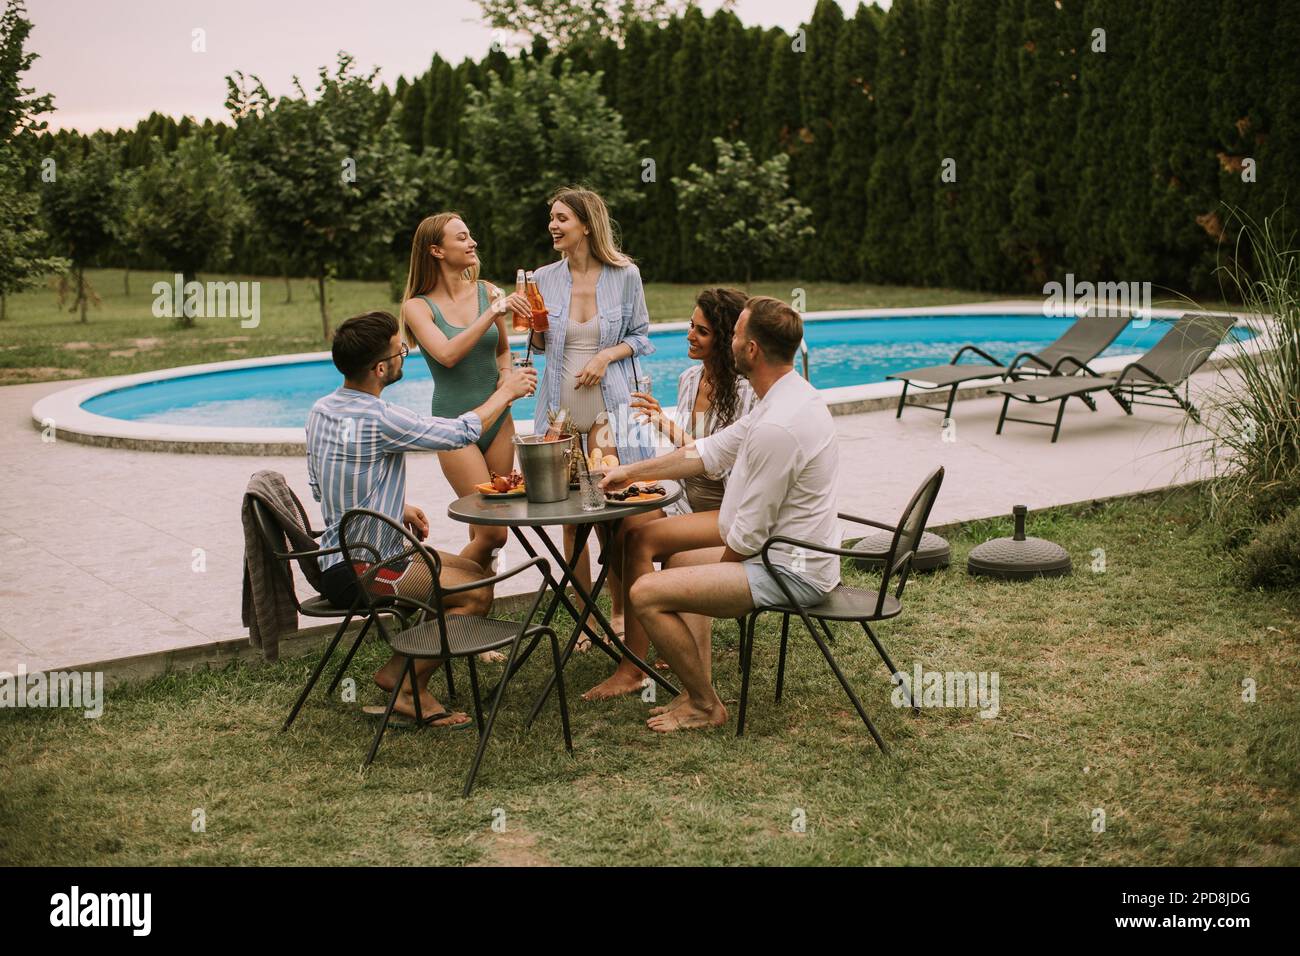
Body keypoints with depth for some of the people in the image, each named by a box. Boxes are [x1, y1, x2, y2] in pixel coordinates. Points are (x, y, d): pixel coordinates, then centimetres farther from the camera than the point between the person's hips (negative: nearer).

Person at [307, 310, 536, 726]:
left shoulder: (322, 409, 5)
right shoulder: (377, 419, -25)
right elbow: (460, 433, -15)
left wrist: (397, 509, 17)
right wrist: (506, 392, 2)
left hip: (339, 560, 10)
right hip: (357, 573, -10)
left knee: (471, 572, 16)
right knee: (477, 593, -14)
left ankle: (399, 669, 17)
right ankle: (410, 690, -2)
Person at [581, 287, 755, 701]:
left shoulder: (744, 391, -16)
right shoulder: (690, 378, 8)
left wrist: (670, 427, -27)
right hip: (691, 500, 8)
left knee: (642, 540, -26)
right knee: (620, 531, -19)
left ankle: (632, 669, -20)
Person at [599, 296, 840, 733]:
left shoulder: (777, 427, -28)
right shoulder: (789, 397, 6)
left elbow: (747, 536, -22)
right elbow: (712, 450, 16)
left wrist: (722, 564, 0)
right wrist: (633, 470, 17)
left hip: (790, 573, -11)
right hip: (801, 559, 11)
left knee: (645, 594, -14)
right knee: (680, 563, 29)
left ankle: (705, 706, 3)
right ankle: (697, 692, 20)